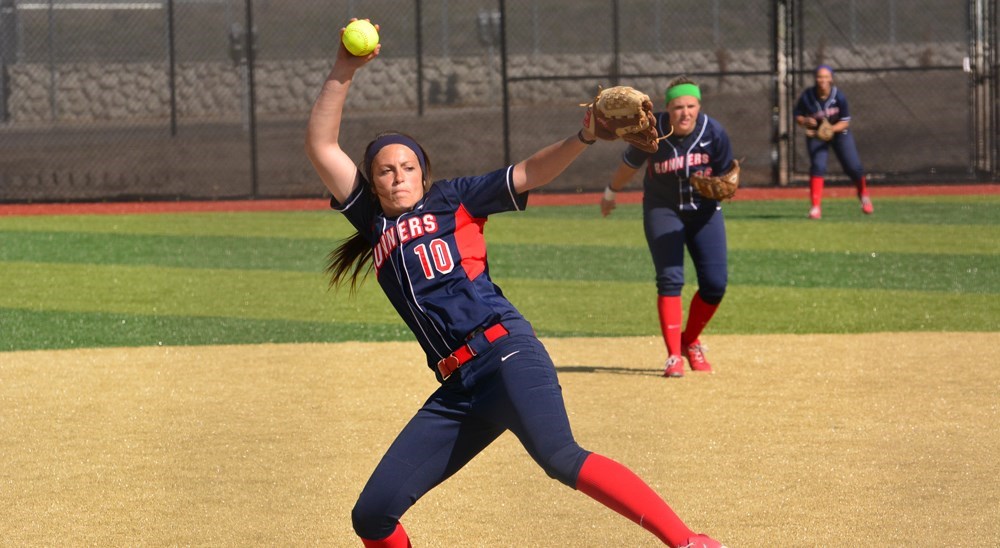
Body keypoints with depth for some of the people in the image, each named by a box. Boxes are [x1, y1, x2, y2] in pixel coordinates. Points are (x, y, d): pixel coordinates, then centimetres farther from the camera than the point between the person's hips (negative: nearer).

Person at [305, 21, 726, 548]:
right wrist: (342, 72, 7)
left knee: (559, 457, -31)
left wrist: (583, 137, -15)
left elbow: (530, 173, 3)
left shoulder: (453, 199, 13)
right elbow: (321, 147, 17)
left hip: (506, 352, -5)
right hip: (458, 389, 5)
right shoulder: (376, 222, 21)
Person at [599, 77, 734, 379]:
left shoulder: (714, 133, -16)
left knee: (716, 283, -4)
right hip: (662, 209, -2)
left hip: (704, 210, 2)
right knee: (670, 280, -15)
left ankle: (690, 341, 21)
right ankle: (674, 356, -10)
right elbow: (629, 165, 2)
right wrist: (610, 193, 17)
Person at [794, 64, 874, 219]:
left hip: (839, 133, 0)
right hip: (815, 135, 0)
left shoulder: (839, 96, -21)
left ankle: (864, 196, 29)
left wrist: (830, 129, -33)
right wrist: (805, 121, -28)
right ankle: (816, 207, -17)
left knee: (853, 167, -1)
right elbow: (797, 116, -5)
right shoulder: (807, 97, -18)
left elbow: (845, 122, -15)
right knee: (817, 166, -20)